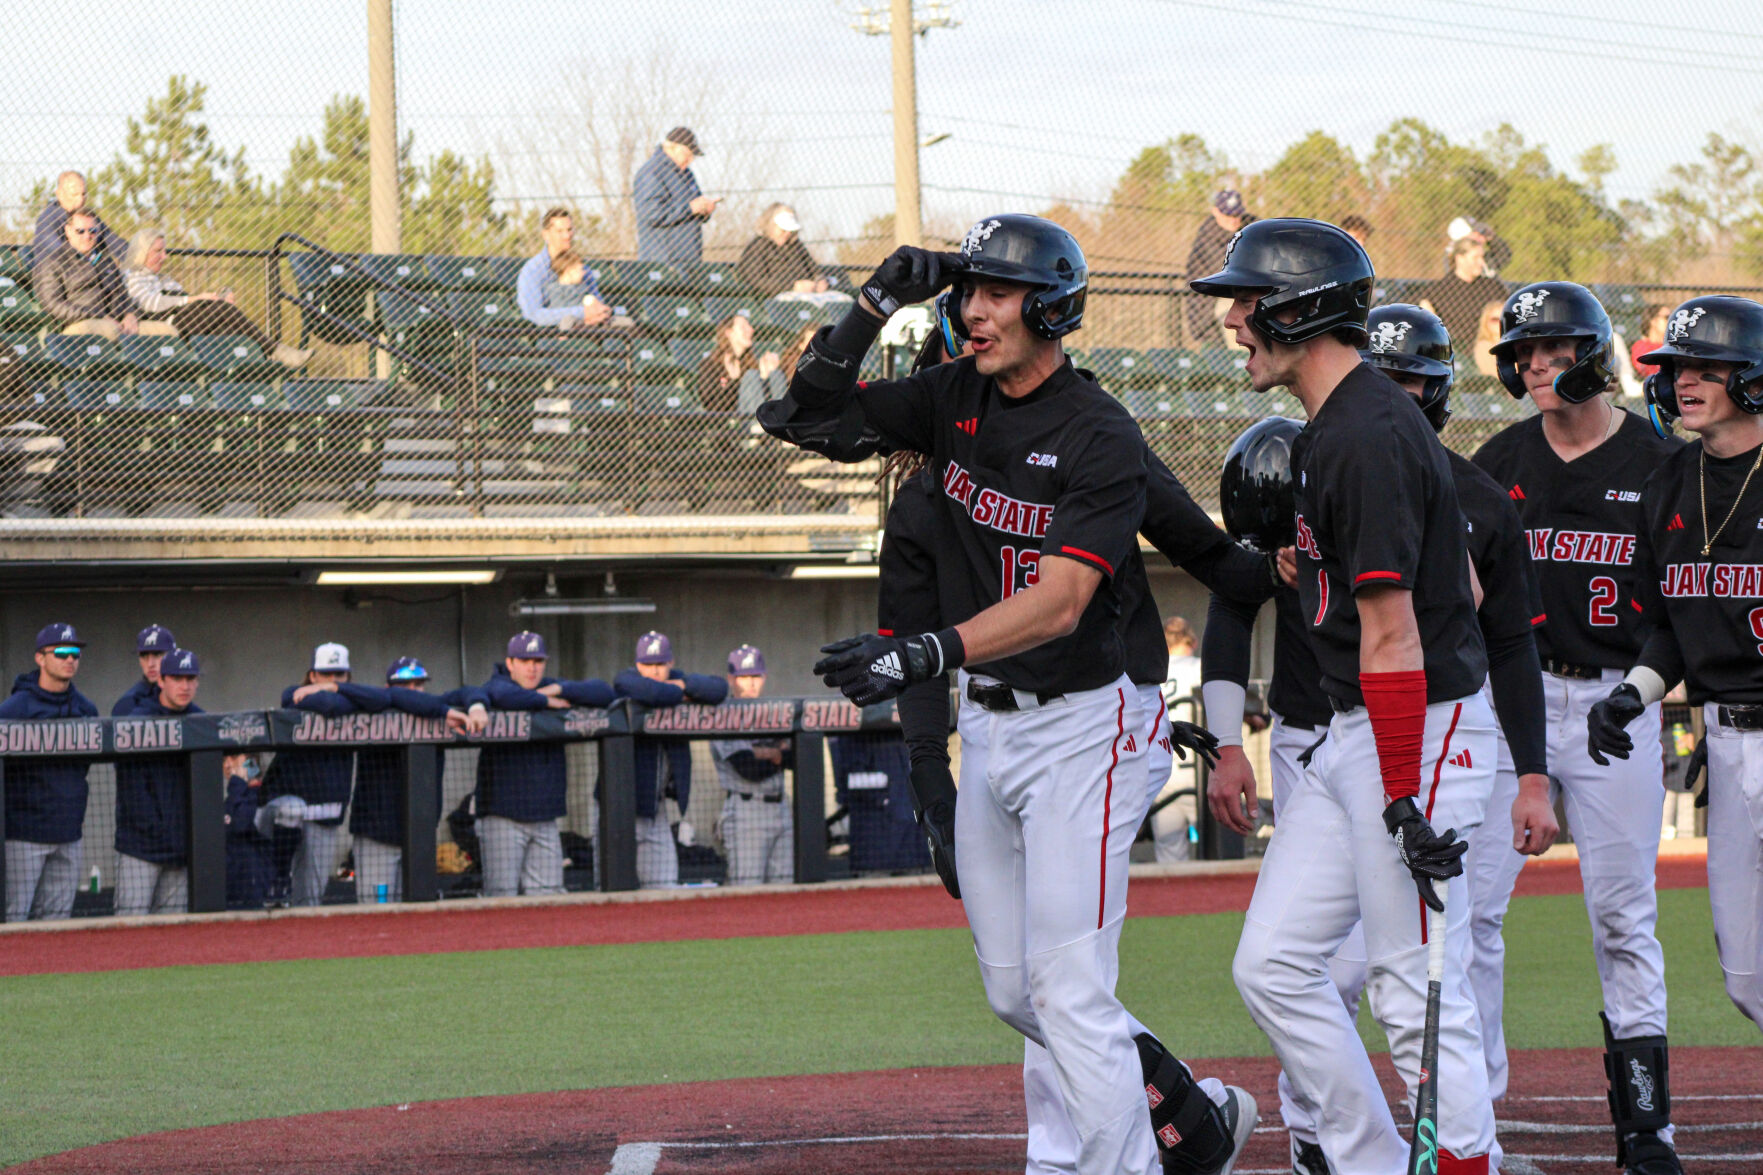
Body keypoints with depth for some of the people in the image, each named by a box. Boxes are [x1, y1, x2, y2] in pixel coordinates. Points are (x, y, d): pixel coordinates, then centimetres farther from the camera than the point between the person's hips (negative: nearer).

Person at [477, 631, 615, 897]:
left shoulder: (552, 689, 14)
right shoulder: (495, 686, -2)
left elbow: (604, 693, 7)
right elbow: (507, 697, -28)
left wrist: (559, 690, -5)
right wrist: (547, 702, -13)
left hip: (545, 817, 5)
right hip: (503, 816, -5)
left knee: (547, 893, 0)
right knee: (502, 896, -9)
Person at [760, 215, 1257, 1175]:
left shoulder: (1100, 437, -17)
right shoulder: (955, 398, 4)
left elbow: (1059, 602, -27)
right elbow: (807, 419, 4)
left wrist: (930, 652, -41)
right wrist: (875, 307, -9)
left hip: (1078, 727, -8)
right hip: (986, 729, 8)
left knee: (1069, 993, -11)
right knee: (1014, 991, 14)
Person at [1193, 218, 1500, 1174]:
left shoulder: (1367, 438, -18)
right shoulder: (1329, 429, 14)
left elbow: (1390, 635, -22)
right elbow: (1462, 585, 22)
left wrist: (1406, 798, -23)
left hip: (1419, 732, -11)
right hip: (1349, 737, 11)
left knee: (1421, 996, -7)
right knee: (1273, 964, 7)